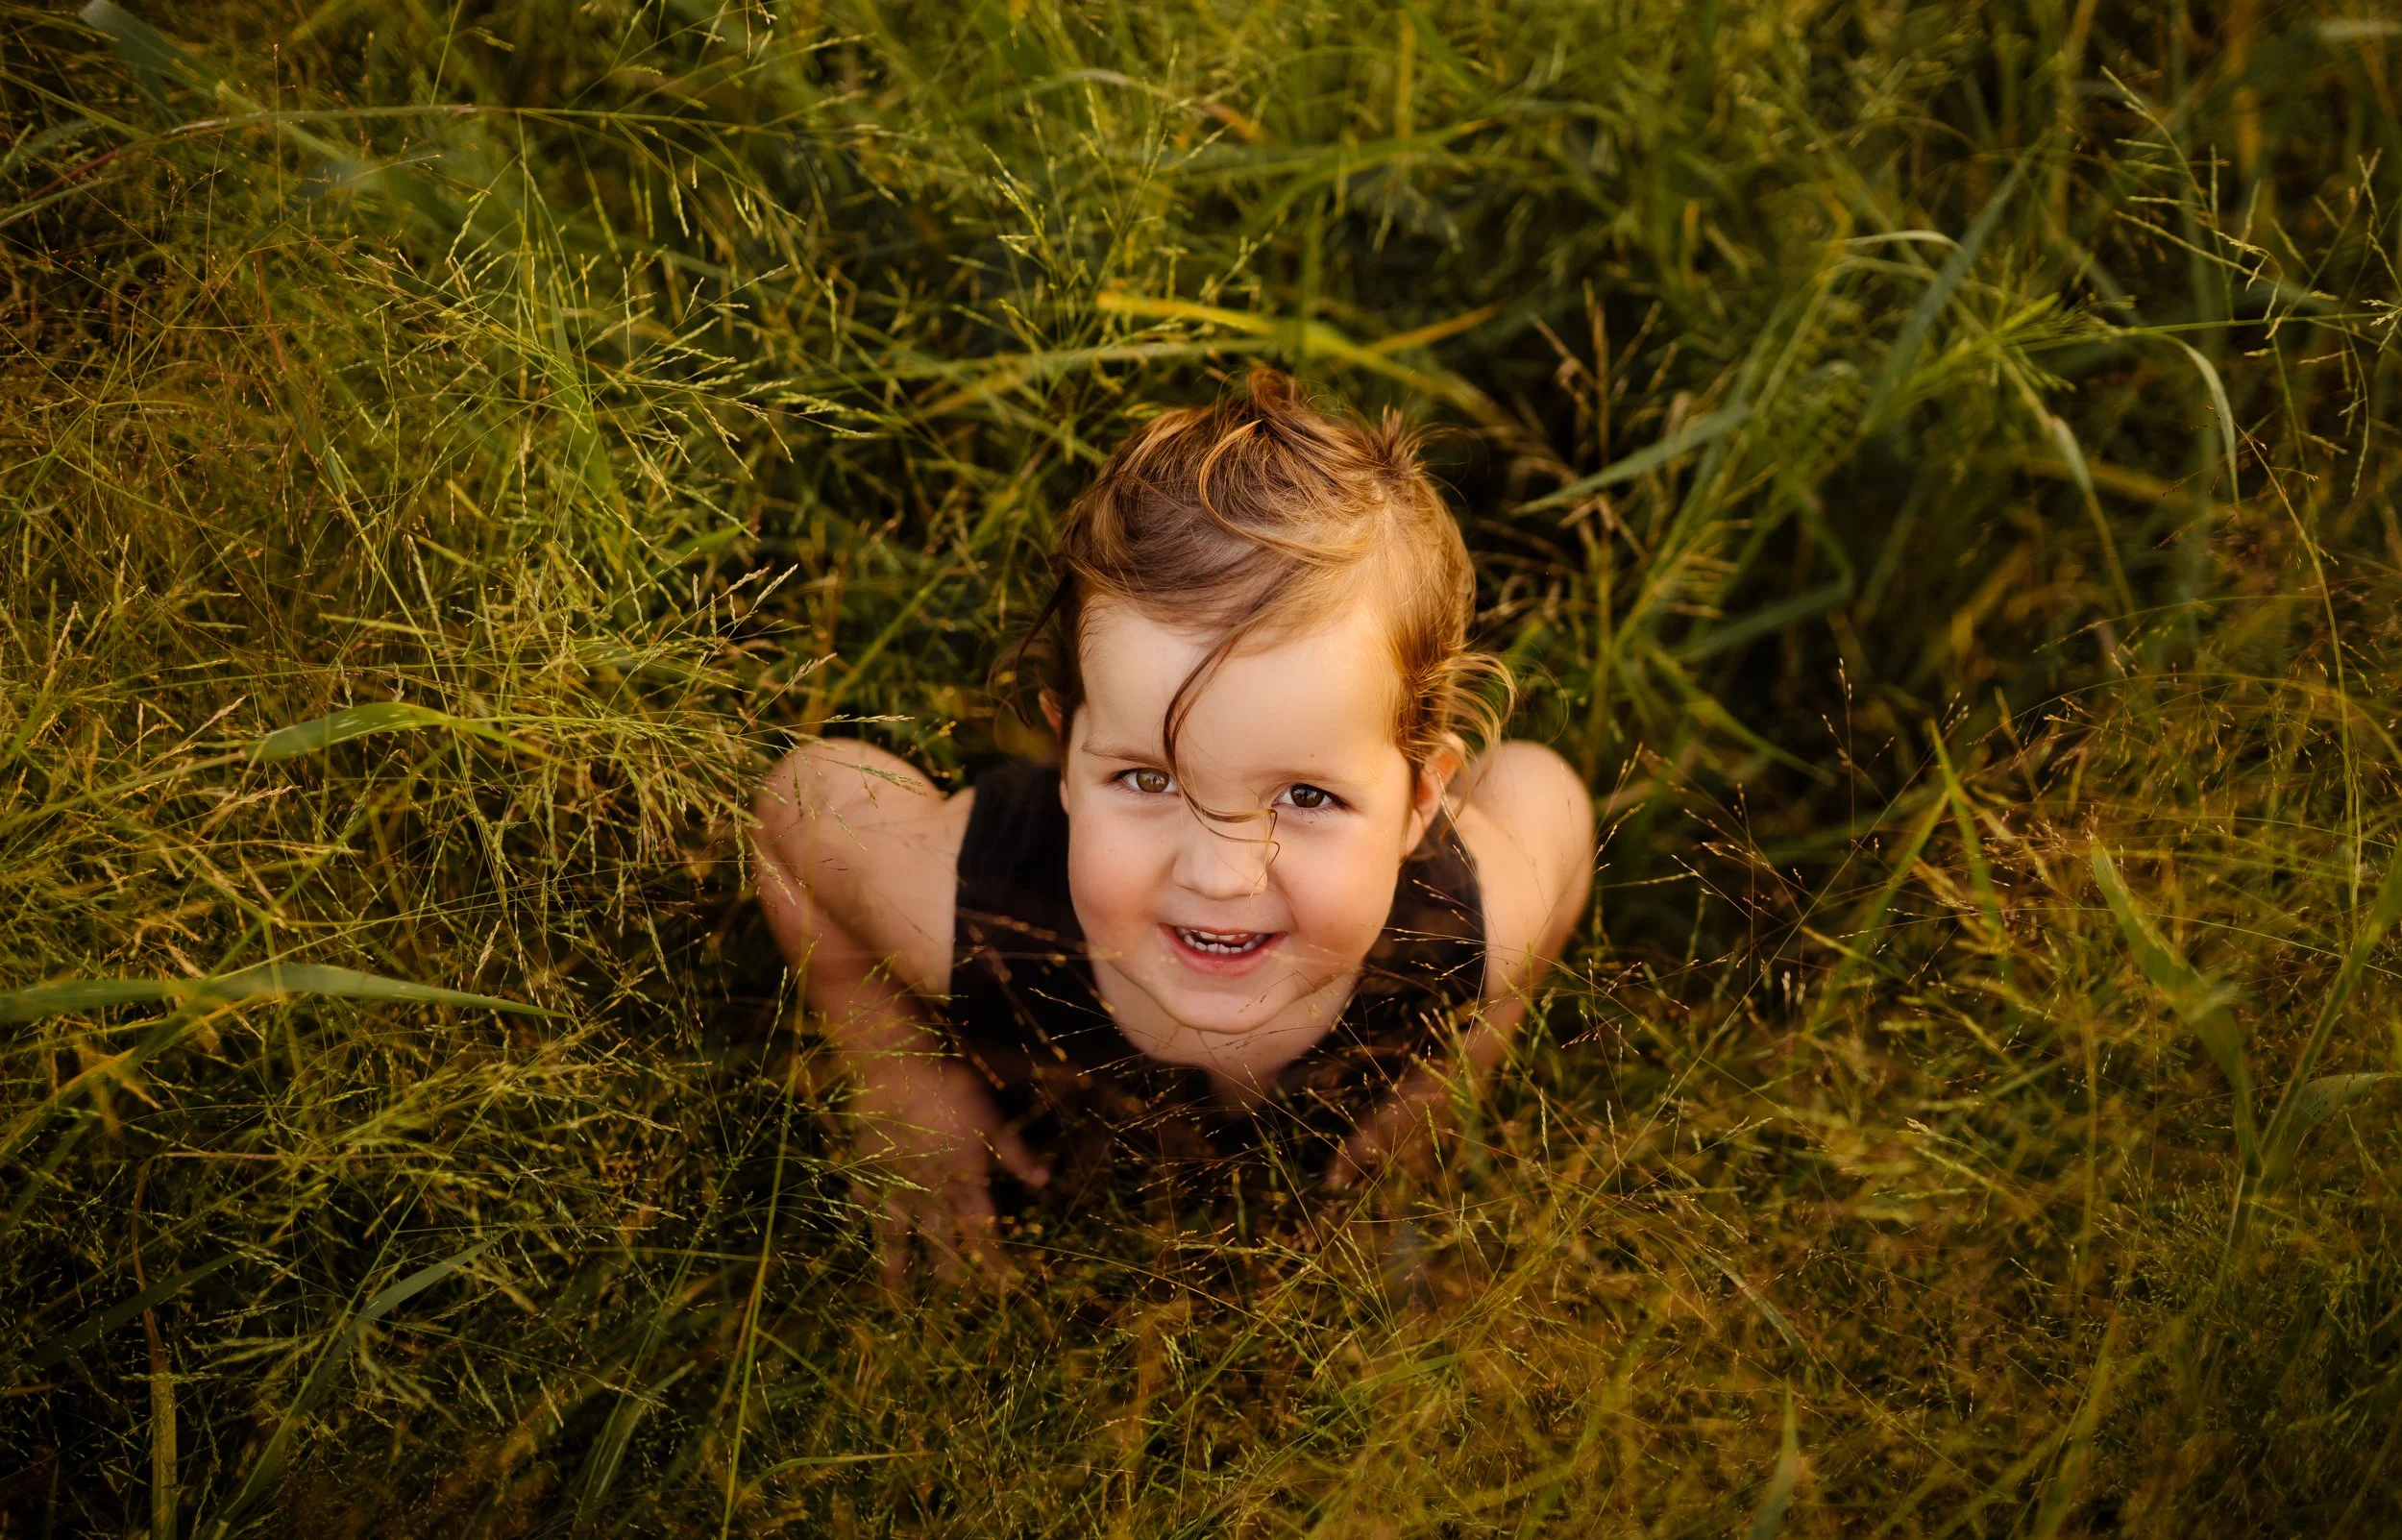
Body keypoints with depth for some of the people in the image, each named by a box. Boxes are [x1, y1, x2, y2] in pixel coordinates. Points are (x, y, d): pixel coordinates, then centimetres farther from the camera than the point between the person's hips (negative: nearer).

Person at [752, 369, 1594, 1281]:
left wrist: (1449, 1069, -17)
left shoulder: (1480, 927, -42)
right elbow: (797, 801, -24)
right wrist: (906, 1081, -21)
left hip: (1336, 1140, 1)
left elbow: (1549, 800, -19)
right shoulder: (957, 909, -45)